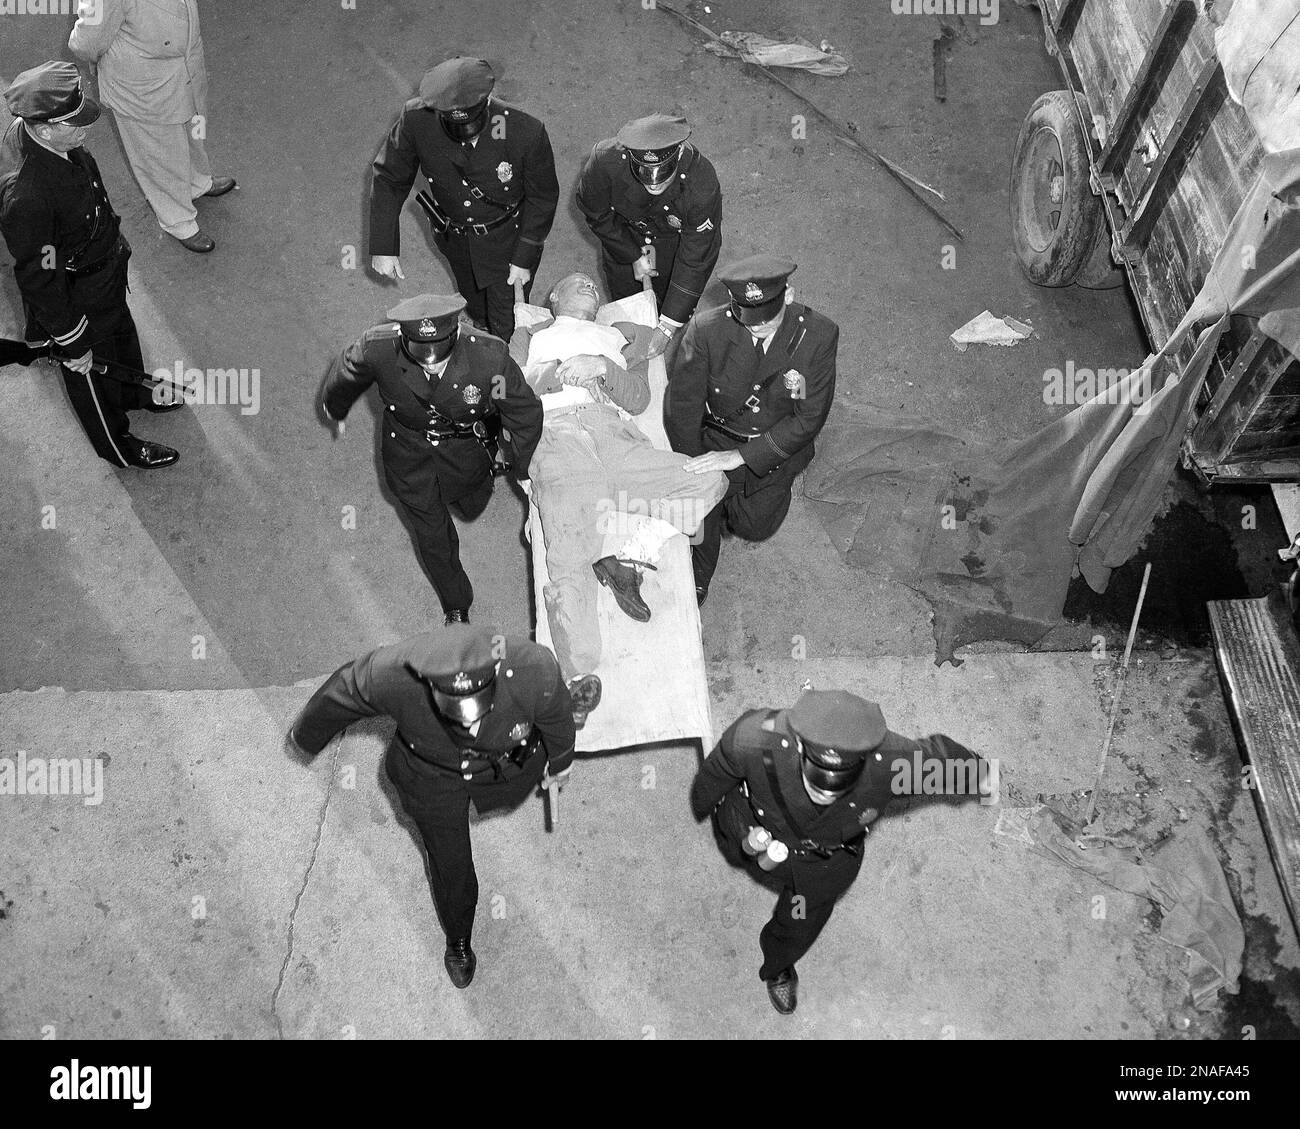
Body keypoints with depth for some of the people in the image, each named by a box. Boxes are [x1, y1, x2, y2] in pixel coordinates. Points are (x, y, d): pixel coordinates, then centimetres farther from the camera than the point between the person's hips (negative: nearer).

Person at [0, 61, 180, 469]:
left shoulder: (36, 131, -16)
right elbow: (38, 280, -30)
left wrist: (111, 237, 22)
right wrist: (72, 344, -19)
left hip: (105, 268, 8)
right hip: (75, 294, -8)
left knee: (122, 332, 33)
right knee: (91, 373, 20)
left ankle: (136, 393, 63)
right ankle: (117, 445, 46)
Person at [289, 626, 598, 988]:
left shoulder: (533, 671, -43)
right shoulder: (393, 675, -44)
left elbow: (556, 713, -17)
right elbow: (340, 693, -19)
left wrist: (561, 759, 5)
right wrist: (305, 737, 2)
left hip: (509, 765, 0)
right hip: (431, 774, 0)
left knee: (508, 794, 35)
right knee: (449, 861, 20)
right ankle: (458, 937, 53)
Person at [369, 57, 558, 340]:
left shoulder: (526, 132, -34)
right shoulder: (417, 120, -29)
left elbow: (542, 198, -16)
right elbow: (388, 179, -12)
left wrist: (524, 258, -13)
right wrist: (383, 247, -14)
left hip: (508, 237, -3)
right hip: (454, 236, 3)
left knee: (508, 327, 4)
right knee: (476, 311, 27)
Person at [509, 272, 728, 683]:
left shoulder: (626, 335, 33)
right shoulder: (531, 333, 32)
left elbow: (638, 399, 15)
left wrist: (604, 369, -4)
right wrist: (556, 375, -4)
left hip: (617, 434, 3)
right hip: (558, 436, -3)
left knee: (710, 481, -18)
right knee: (571, 565, -23)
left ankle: (628, 559, -21)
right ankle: (579, 685, -33)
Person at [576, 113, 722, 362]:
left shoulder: (702, 185, -43)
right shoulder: (606, 160, -41)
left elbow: (694, 263, -33)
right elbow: (596, 213, -17)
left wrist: (667, 329, -33)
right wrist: (633, 256, -14)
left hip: (674, 237, -1)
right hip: (623, 235, 2)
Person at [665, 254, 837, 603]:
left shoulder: (819, 335, -20)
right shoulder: (706, 329, -21)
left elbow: (809, 418, -18)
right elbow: (682, 405, -10)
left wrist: (739, 456, -25)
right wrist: (695, 468, -10)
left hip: (778, 448, 1)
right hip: (716, 437, 0)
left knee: (753, 526, -9)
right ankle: (697, 577, 14)